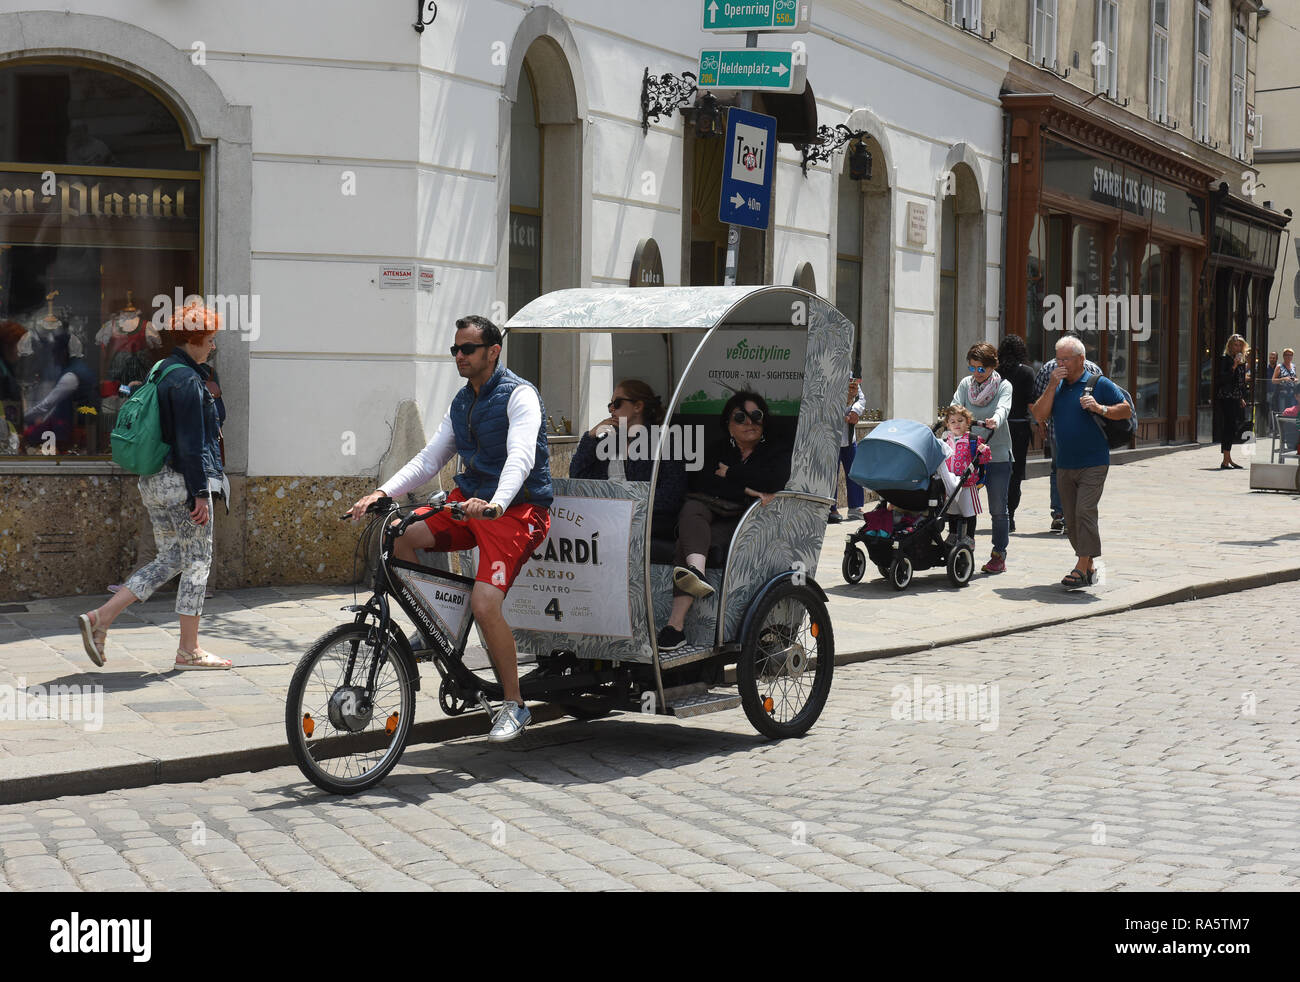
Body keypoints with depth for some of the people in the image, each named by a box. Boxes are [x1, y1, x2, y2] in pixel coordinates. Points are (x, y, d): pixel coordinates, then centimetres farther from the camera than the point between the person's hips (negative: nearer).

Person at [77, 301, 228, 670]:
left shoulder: (162, 373, 15)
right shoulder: (187, 380, -15)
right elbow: (191, 442, -19)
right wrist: (200, 493, -18)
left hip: (155, 482, 10)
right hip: (182, 482, -10)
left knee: (169, 560, 14)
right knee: (197, 562, 1)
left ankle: (100, 618, 5)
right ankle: (189, 650, 6)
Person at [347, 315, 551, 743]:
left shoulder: (519, 395, -11)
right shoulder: (461, 404, 14)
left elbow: (521, 457, -27)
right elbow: (429, 459, 10)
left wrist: (496, 503, -45)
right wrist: (382, 492, -6)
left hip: (516, 511, -7)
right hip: (467, 500, 7)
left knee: (485, 604, -23)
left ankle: (514, 705, -6)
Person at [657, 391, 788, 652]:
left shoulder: (775, 456, 20)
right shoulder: (717, 452, 24)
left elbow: (774, 481, -6)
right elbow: (697, 482, 2)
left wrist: (729, 474, 2)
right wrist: (744, 489, -7)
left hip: (742, 523, -2)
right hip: (709, 510, 2)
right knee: (691, 509, -36)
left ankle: (676, 623, -50)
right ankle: (696, 571, -65)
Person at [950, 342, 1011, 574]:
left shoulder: (1003, 385, -1)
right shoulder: (966, 384, 9)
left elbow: (1003, 408, -19)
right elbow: (956, 406, -4)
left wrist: (995, 421, -42)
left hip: (997, 455, -3)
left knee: (998, 509, 1)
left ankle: (999, 556, 10)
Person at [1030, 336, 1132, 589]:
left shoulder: (1099, 384, -2)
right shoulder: (1057, 386, 13)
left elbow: (1126, 409, -2)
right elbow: (1040, 414, 1)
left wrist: (1100, 408, -18)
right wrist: (1052, 386, -7)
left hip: (1092, 464, -6)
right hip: (1064, 465, 6)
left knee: (1084, 513, -15)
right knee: (1071, 519, 7)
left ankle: (1081, 568, -14)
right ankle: (1089, 568, 18)